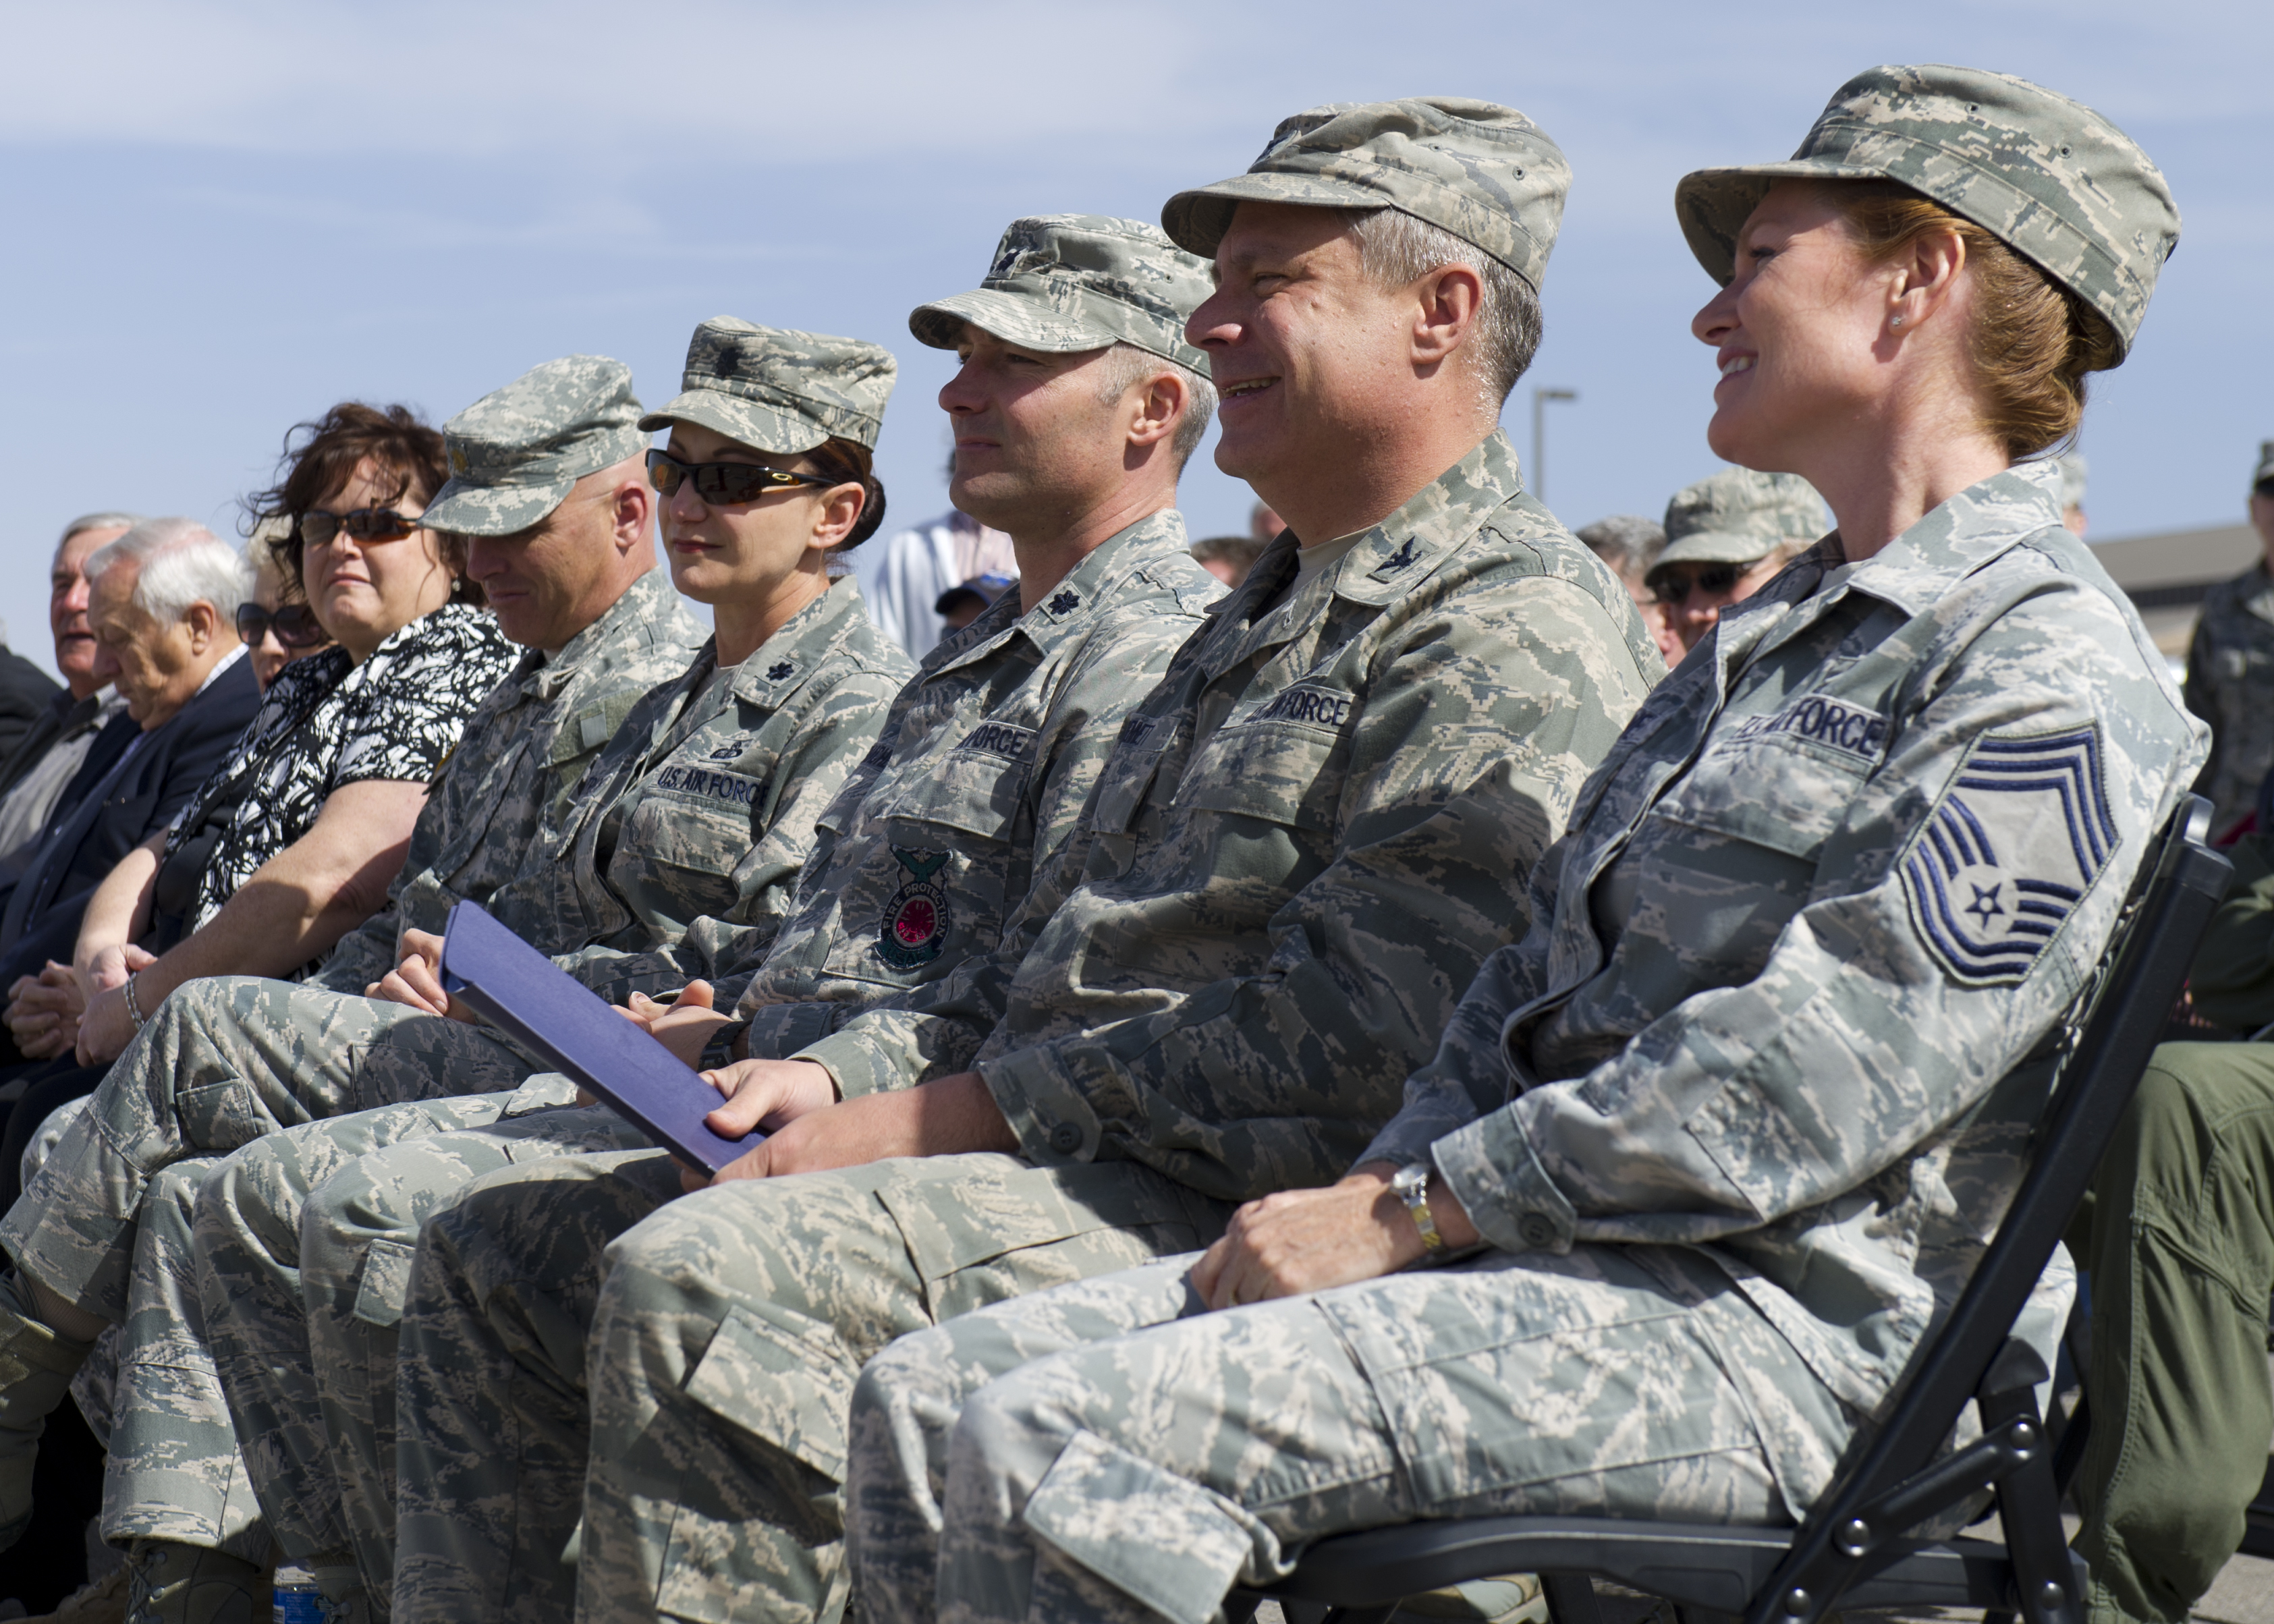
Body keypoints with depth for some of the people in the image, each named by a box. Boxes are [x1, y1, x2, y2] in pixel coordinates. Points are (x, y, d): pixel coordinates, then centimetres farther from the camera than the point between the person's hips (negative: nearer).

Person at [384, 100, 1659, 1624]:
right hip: (1046, 1152, 10)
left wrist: (927, 1120, -16)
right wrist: (846, 1076, 6)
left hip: (1217, 1214, -10)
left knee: (702, 1279, -31)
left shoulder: (1514, 632, -10)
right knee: (500, 1246, 6)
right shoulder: (1267, 620, 24)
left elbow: (1335, 1053, -20)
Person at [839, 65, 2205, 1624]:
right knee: (932, 1393, -4)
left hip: (1788, 1334, -9)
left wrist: (1402, 1214, -15)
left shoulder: (2053, 680, -9)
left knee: (1047, 1449, -26)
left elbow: (1794, 1088, -19)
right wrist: (1372, 1187, 3)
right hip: (1558, 1251, 9)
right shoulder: (1777, 638, 24)